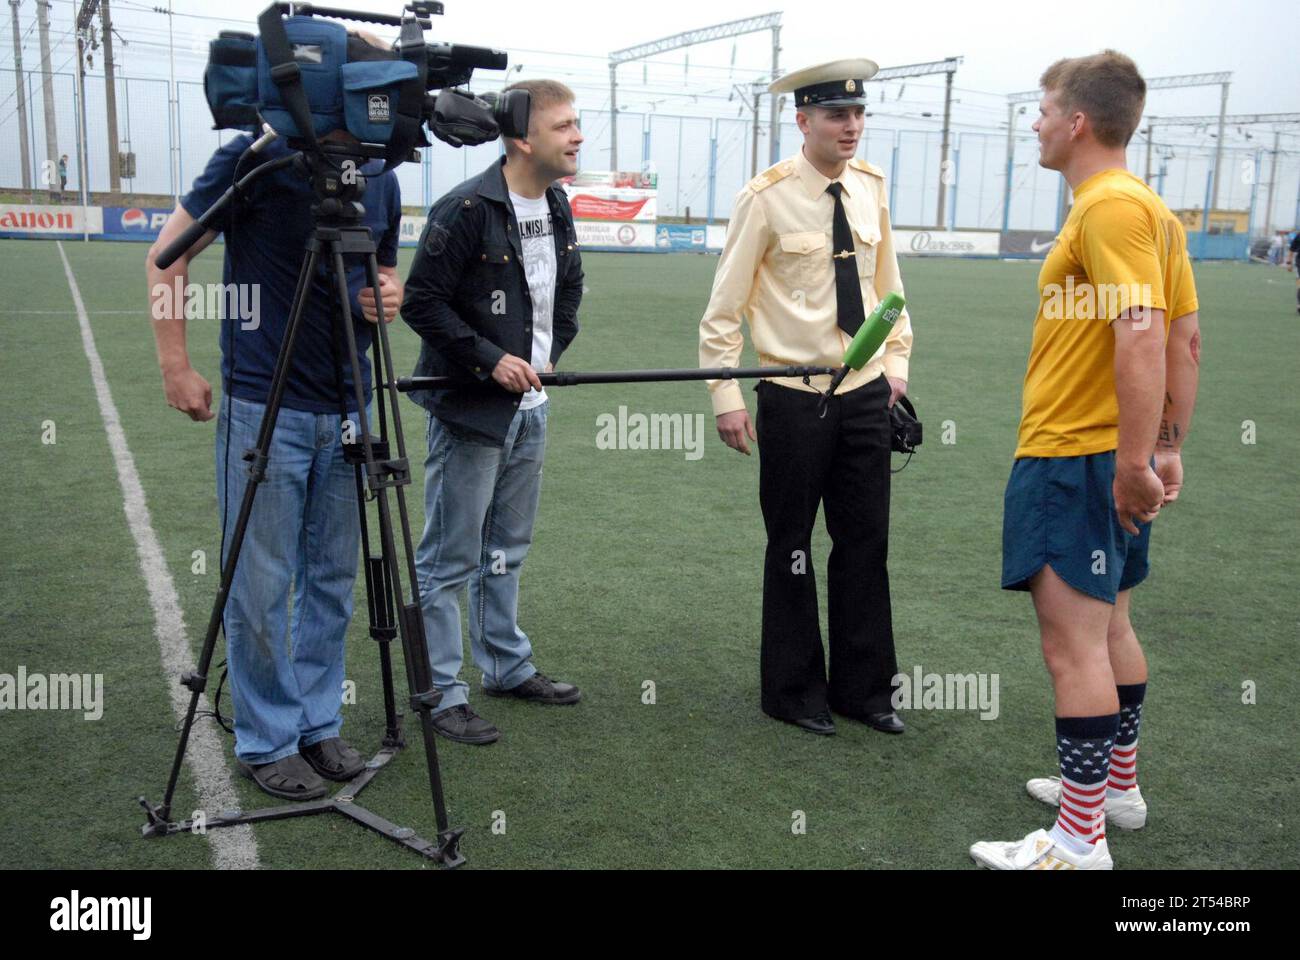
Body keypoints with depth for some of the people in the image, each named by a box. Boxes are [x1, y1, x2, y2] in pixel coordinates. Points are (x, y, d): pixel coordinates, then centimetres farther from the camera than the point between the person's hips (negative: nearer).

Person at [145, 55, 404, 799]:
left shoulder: (381, 179, 6)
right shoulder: (257, 158, -8)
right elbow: (168, 256, -2)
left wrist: (390, 296, -5)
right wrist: (176, 365, -6)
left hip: (346, 410, 5)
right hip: (265, 409, -5)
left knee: (333, 581, 12)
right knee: (263, 586, 3)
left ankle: (319, 723, 26)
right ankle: (266, 740, 18)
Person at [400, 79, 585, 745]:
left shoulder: (556, 209, 9)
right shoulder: (466, 209, -17)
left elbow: (569, 288, 23)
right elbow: (421, 302, -16)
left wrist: (548, 354, 11)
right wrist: (490, 359, -18)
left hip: (529, 408, 8)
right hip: (469, 410, -8)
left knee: (506, 551, 19)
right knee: (449, 561, 1)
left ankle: (507, 668, 32)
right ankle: (441, 694, 11)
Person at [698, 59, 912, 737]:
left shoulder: (870, 187, 6)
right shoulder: (767, 197, -11)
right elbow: (723, 307, -9)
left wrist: (897, 361, 9)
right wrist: (725, 395, -14)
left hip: (866, 394, 5)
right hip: (794, 397, -5)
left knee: (866, 542, 10)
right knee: (791, 547, 7)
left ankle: (862, 687, 26)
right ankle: (792, 691, 23)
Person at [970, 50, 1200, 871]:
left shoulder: (1109, 206, -16)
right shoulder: (1149, 206, 14)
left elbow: (1144, 335, -26)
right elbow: (1186, 336, 15)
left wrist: (1133, 459, -26)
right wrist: (1169, 449, 16)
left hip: (1074, 463, -11)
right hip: (1119, 460, 11)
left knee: (1073, 643, -5)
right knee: (1109, 626, 20)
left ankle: (1080, 840, 3)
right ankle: (1117, 786, 35)